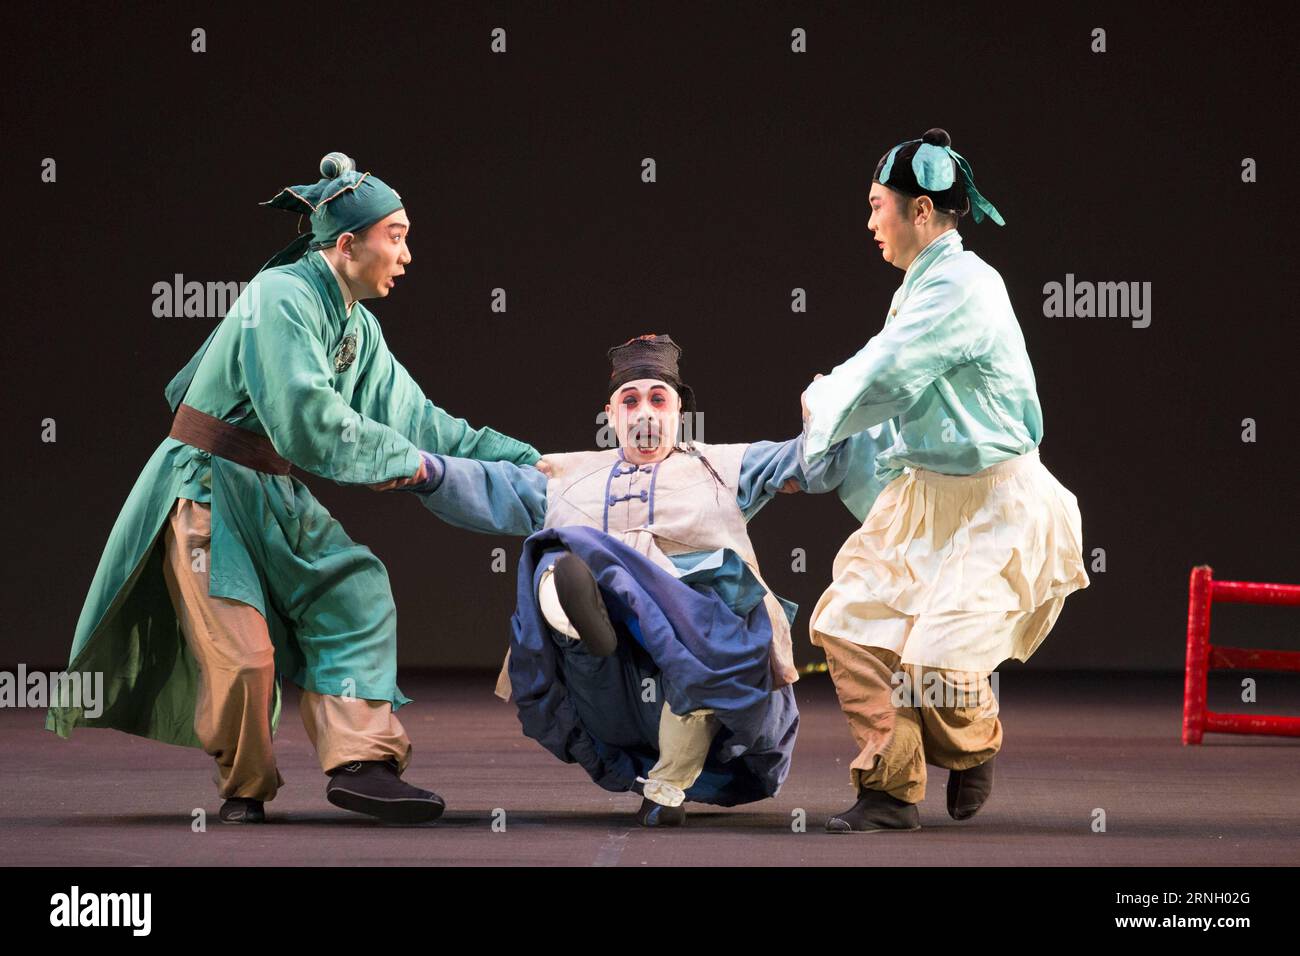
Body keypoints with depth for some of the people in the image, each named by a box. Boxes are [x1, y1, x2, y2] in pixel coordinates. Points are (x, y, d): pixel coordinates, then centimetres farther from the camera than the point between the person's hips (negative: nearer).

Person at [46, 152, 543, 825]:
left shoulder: (359, 328, 10)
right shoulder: (280, 297, -18)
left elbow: (416, 418, 11)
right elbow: (306, 418, -26)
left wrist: (523, 462, 6)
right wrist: (399, 459, -14)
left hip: (273, 494, 9)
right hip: (207, 486, -9)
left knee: (356, 593, -6)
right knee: (243, 654, -13)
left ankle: (359, 762, -15)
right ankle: (243, 789, 8)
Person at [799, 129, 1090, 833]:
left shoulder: (961, 287, -20)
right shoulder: (921, 288, 10)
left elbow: (879, 383, -22)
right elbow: (894, 401, 20)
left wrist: (821, 403, -3)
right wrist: (812, 460, 20)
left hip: (994, 506, -9)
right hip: (924, 496, 9)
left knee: (935, 658, -14)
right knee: (849, 621, 0)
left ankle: (974, 749, 20)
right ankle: (890, 789, 6)